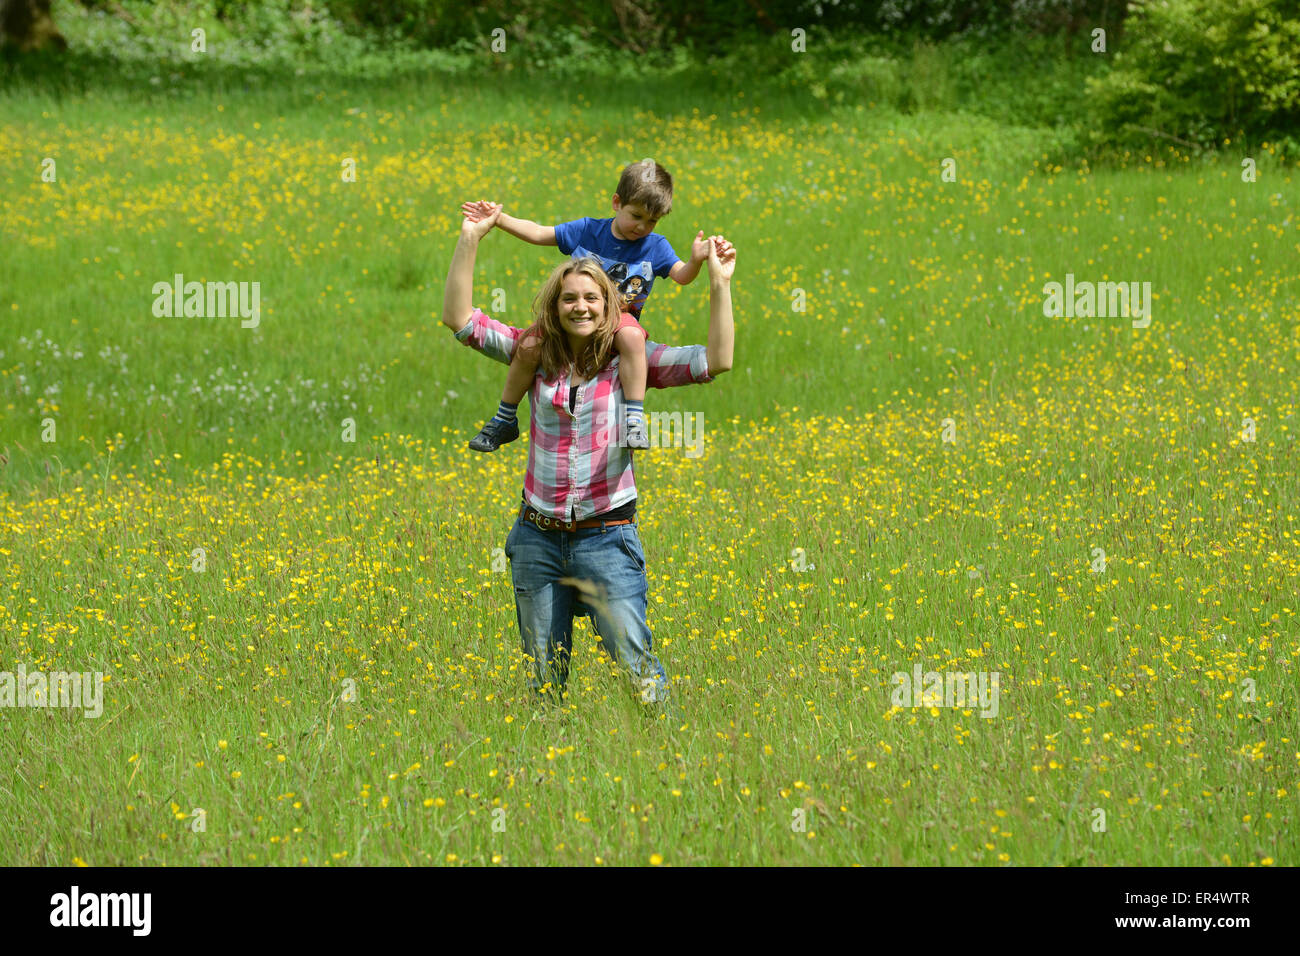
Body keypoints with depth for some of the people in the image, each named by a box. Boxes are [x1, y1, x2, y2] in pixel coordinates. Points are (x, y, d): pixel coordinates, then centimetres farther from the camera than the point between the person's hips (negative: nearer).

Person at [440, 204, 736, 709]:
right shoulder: (537, 354, 4)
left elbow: (717, 361, -13)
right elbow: (458, 318, 0)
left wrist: (719, 285, -21)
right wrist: (469, 242, -9)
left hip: (606, 537, -3)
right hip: (538, 537, 3)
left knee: (635, 662, -9)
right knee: (543, 673, 10)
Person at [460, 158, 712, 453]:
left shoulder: (654, 246, 1)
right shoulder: (587, 231, 3)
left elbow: (681, 275, -11)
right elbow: (538, 233, 6)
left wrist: (696, 260, -34)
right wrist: (499, 219, -6)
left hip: (620, 318, -2)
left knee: (633, 337, -39)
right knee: (528, 347, -21)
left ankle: (635, 418, -34)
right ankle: (504, 421, 0)